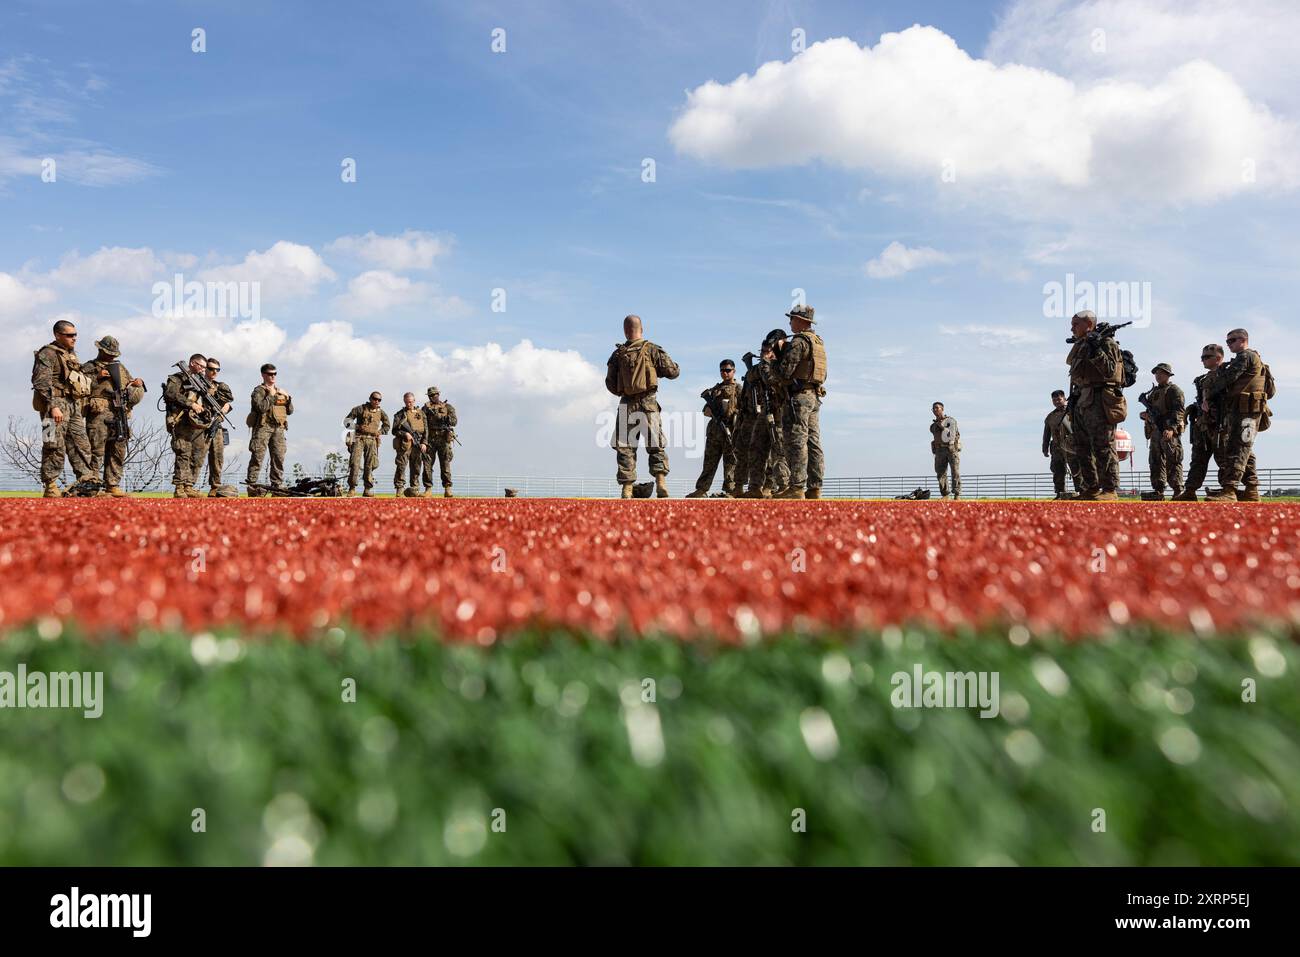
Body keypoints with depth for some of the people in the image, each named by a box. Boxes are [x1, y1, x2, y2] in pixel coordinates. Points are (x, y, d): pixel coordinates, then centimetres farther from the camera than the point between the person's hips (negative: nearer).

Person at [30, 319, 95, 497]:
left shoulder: (71, 355, 19)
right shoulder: (48, 354, -7)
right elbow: (42, 383, -17)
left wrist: (79, 407, 21)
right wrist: (53, 406, -24)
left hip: (73, 406, 8)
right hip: (57, 404, -8)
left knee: (81, 445, 5)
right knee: (55, 448, -8)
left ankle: (87, 482, 6)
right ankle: (50, 487, -3)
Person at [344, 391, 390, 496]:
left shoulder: (381, 413, 13)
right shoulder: (360, 409, 4)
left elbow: (386, 426, 27)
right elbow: (346, 420, 3)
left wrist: (380, 432, 8)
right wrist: (357, 427, -11)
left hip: (372, 440, 2)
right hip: (359, 438, -2)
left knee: (370, 465, -2)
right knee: (355, 463, -12)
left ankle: (368, 490, 3)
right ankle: (352, 488, -7)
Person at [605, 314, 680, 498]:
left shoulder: (618, 354, 4)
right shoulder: (652, 349, -2)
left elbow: (610, 384, 8)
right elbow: (673, 371, -2)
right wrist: (659, 369, 17)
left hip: (626, 405, 1)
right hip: (648, 403, -1)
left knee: (625, 448, 7)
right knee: (656, 447, 8)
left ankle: (627, 489, 2)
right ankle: (661, 481, -9)